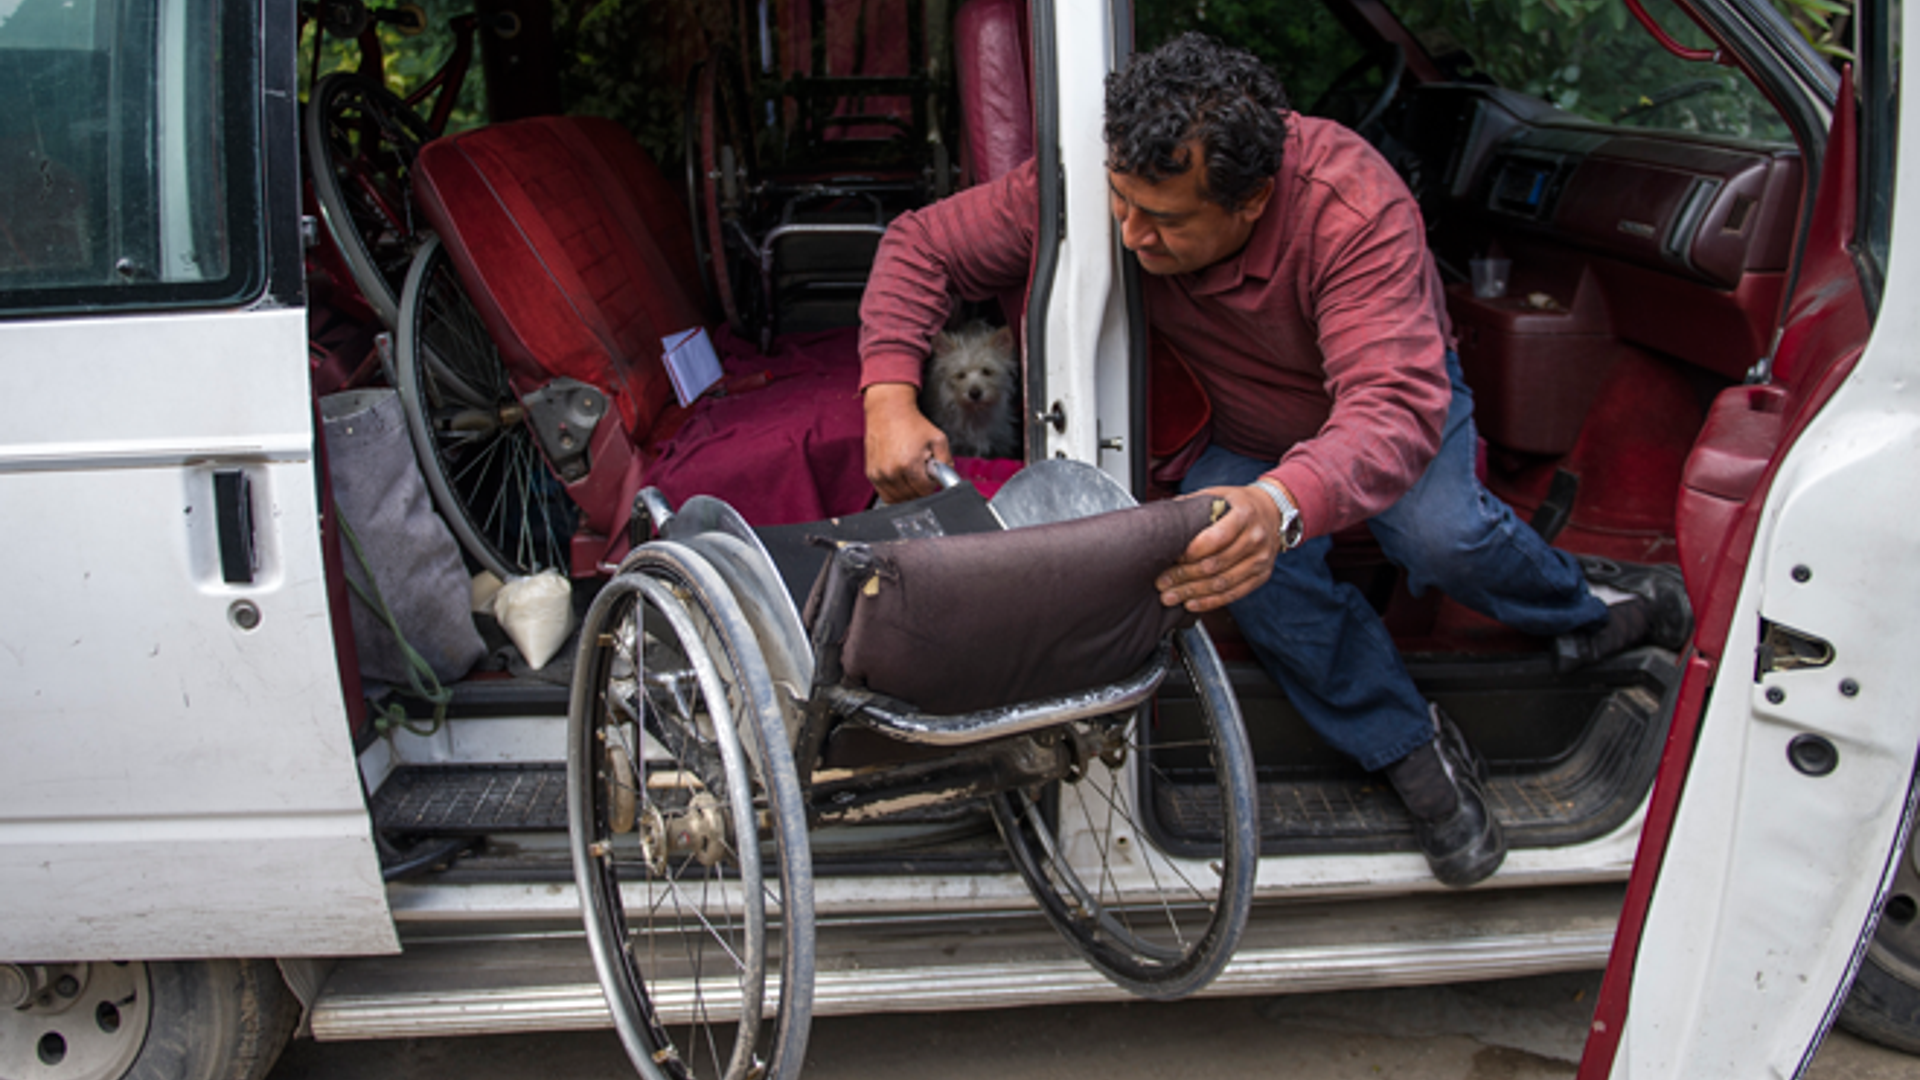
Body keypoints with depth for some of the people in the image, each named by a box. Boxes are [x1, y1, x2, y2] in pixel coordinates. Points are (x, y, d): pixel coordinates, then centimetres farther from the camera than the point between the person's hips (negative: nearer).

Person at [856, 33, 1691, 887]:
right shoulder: (1104, 185, -28)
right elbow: (923, 247, -18)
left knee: (1440, 537, -33)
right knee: (1240, 565, -31)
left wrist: (1281, 506, -71)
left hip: (1382, 400, -2)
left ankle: (1582, 602, 4)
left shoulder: (1351, 205, -38)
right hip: (1245, 436, 2)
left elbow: (1396, 407, -50)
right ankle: (1414, 752, -9)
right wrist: (889, 395, -36)